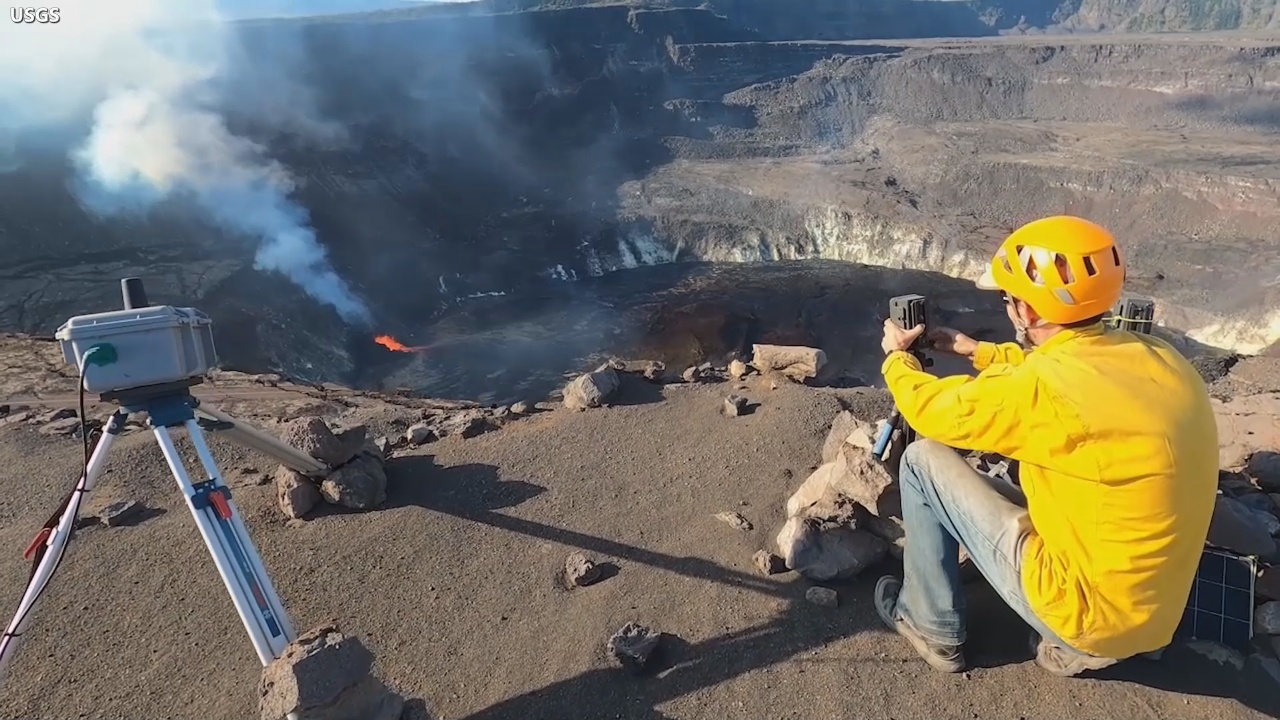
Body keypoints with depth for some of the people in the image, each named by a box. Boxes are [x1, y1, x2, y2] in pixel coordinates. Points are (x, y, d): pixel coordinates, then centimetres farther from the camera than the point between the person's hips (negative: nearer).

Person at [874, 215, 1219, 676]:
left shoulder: (1045, 388, -26)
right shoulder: (1155, 357, -4)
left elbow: (929, 409, -8)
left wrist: (897, 357, 12)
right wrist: (980, 352, 27)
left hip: (1093, 613, -7)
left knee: (925, 459, -3)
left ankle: (933, 629, 15)